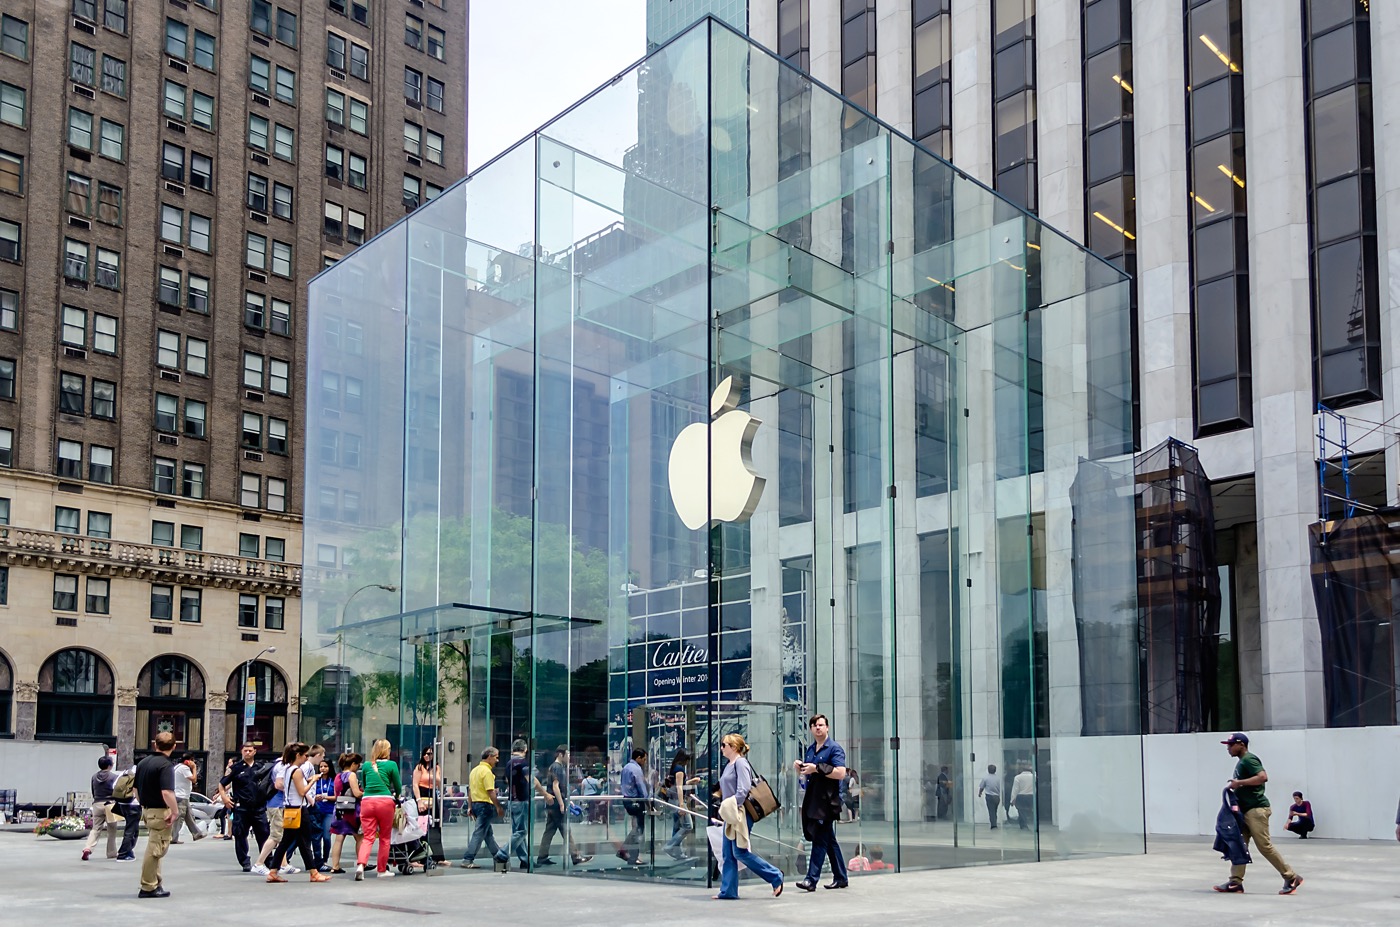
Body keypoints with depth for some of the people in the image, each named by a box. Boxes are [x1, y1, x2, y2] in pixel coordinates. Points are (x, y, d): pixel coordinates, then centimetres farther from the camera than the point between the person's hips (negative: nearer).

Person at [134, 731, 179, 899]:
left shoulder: (143, 763, 9)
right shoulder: (166, 765, -17)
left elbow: (136, 789, 16)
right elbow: (167, 792, -27)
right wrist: (175, 811, -18)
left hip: (146, 810, 8)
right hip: (160, 812, -8)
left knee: (154, 848, 19)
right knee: (155, 850, -2)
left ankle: (155, 883, 23)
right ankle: (148, 888, 2)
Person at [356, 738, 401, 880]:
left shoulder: (366, 766, 12)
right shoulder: (391, 765, 4)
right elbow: (398, 788, 10)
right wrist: (394, 793, 32)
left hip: (367, 801, 2)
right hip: (385, 801, -2)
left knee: (368, 837, 2)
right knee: (385, 837, 10)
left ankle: (360, 864, -20)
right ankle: (382, 870, 17)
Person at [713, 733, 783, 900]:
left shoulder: (740, 763, -12)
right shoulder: (730, 765, 17)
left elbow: (743, 789, -21)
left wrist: (733, 808, -22)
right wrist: (724, 810, 14)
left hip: (740, 815, -10)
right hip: (730, 816, 10)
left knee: (740, 852, -9)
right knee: (728, 855, 8)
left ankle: (775, 877, -1)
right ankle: (728, 891, 11)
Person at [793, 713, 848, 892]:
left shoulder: (834, 748, -7)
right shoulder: (810, 749, 16)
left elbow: (841, 773, -19)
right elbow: (806, 776, 26)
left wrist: (817, 768, -21)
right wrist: (799, 768, 3)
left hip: (828, 800, -8)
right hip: (812, 800, 8)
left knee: (820, 839, -10)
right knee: (829, 840, 13)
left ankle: (812, 879, -12)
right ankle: (840, 877, 21)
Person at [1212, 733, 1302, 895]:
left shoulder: (1249, 759, -12)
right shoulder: (1241, 762, 19)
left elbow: (1263, 777, -27)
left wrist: (1240, 783, -23)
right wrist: (1235, 787, 10)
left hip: (1256, 809, -10)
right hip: (1245, 810, 10)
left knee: (1264, 846, -9)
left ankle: (1291, 878, 0)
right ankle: (1235, 882, 5)